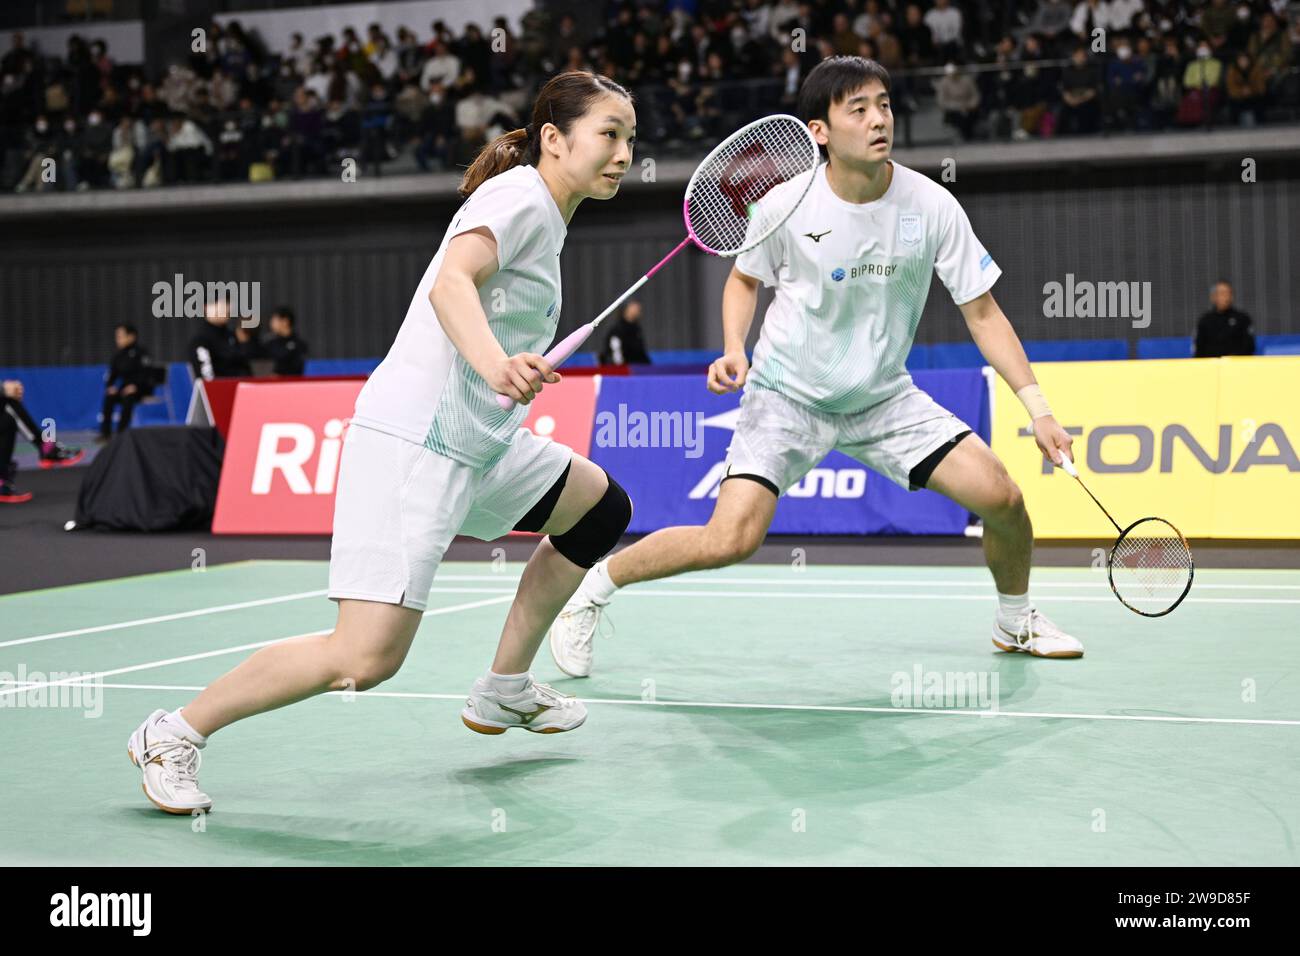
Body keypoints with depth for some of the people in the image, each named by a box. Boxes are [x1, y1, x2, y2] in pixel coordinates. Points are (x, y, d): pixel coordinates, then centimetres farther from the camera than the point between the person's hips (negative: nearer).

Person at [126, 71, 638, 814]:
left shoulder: (546, 218, 18)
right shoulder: (517, 195, -10)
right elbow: (450, 284, -29)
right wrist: (496, 368, -46)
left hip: (479, 444, 10)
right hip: (413, 441, -10)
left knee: (603, 506, 21)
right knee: (367, 658, -18)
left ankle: (504, 693, 27)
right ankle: (174, 735, -3)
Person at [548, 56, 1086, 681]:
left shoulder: (931, 206, -12)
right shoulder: (786, 205, -16)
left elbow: (982, 312, -4)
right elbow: (744, 279, 6)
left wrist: (1037, 406, -10)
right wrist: (734, 350, -13)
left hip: (884, 396, 3)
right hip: (788, 394, -3)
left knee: (1002, 497, -9)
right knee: (730, 541, -20)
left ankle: (1016, 622, 21)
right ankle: (593, 587, 4)